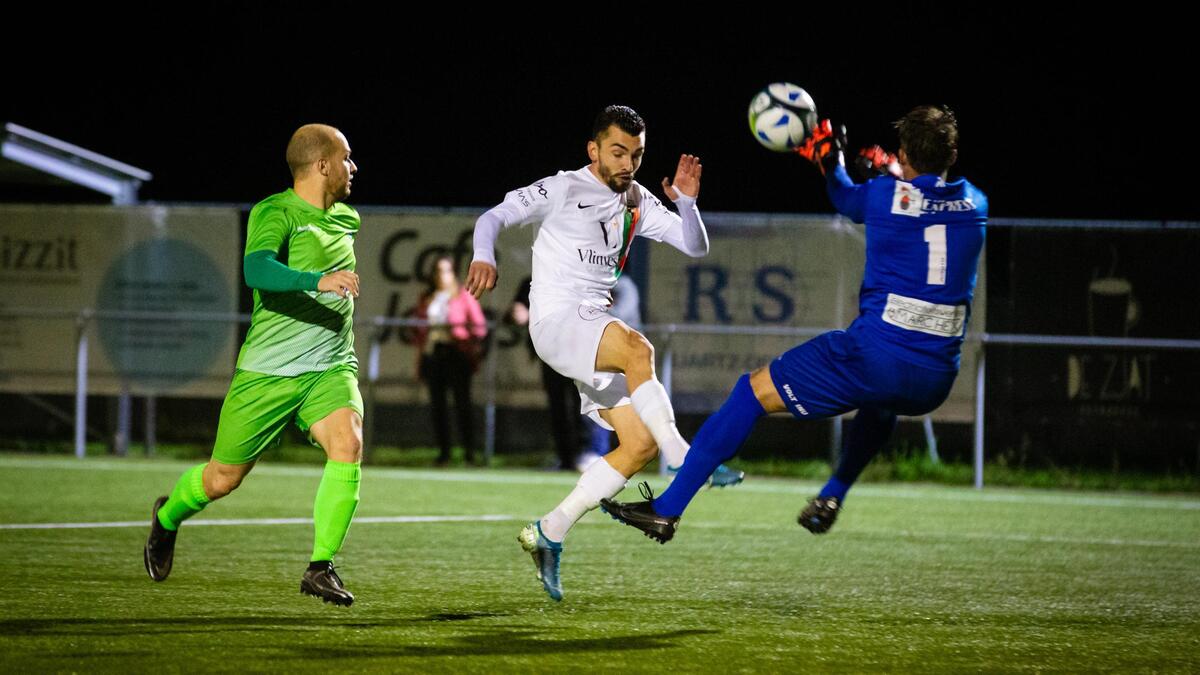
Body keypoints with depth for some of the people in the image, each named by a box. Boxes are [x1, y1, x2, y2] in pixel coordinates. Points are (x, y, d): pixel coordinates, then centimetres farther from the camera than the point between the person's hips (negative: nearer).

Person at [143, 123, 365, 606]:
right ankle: (168, 517, 39)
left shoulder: (347, 218, 11)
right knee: (224, 478, 5)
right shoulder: (274, 213, -11)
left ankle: (321, 568, -18)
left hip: (330, 368, 4)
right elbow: (256, 269, -31)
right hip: (267, 370, -4)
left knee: (348, 443, -25)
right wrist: (318, 280, -42)